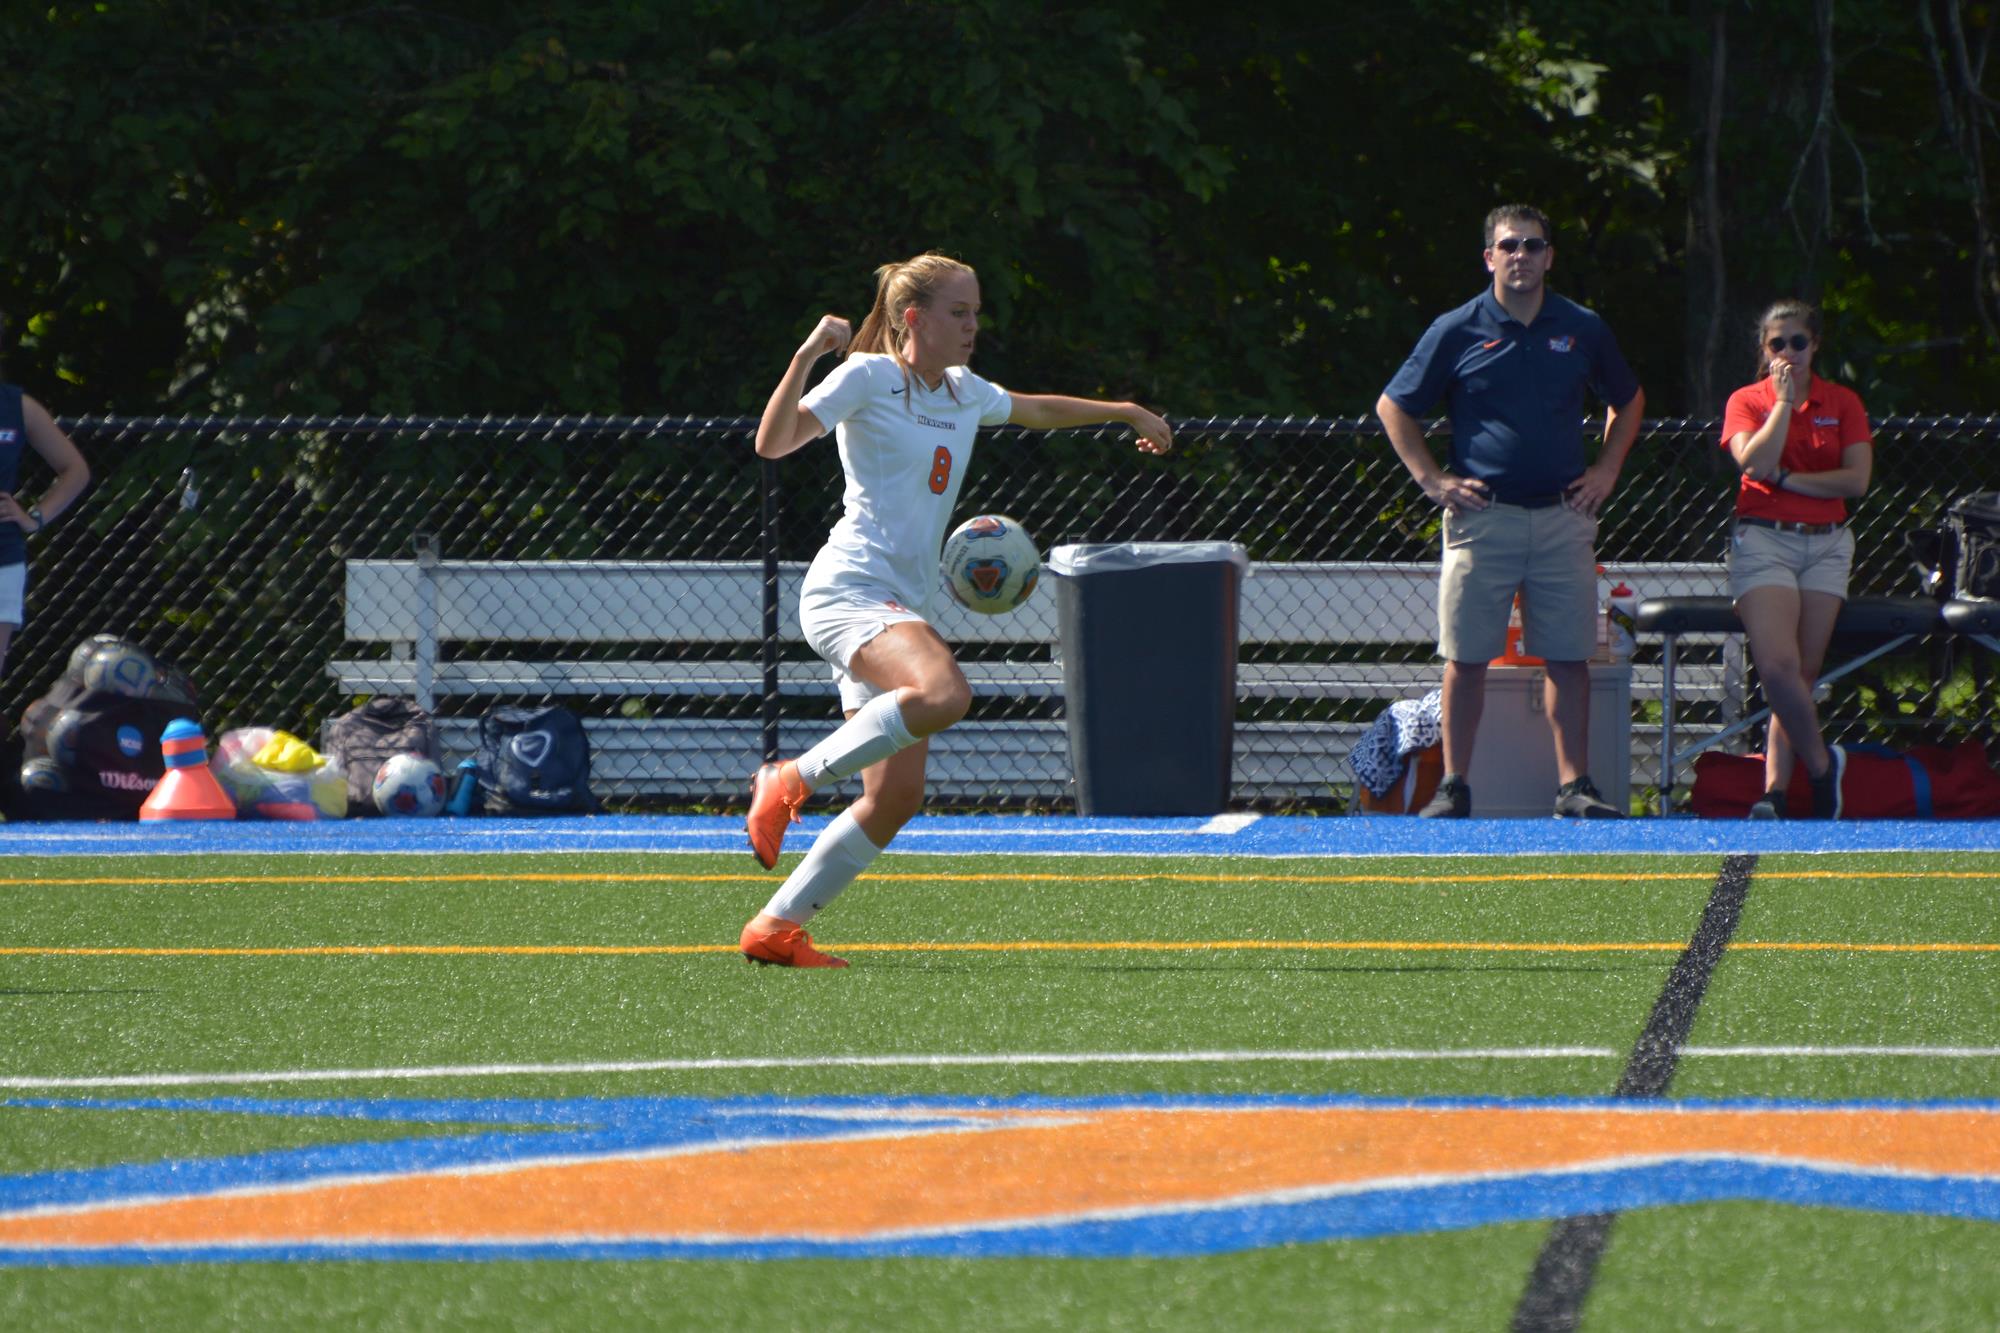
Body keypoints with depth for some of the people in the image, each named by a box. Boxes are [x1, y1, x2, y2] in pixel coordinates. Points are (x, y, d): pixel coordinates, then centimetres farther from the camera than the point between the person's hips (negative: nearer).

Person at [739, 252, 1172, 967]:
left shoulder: (964, 392, 18)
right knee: (944, 693, -35)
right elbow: (773, 442, -16)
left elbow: (1036, 409, 40)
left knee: (896, 797, -2)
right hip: (849, 589, -8)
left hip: (902, 608, 8)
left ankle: (776, 928, 4)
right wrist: (806, 357, -27)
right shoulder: (867, 377, -5)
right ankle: (792, 780, -20)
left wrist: (1126, 411, 46)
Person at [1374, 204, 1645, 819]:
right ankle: (1454, 787, 3)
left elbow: (1628, 400, 24)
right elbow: (1393, 407, 8)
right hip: (1482, 514, -2)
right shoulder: (1457, 331, 1)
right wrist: (1432, 479, 0)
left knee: (1568, 657, 1)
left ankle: (1574, 784, 6)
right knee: (1466, 656, -2)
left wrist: (1606, 469, 12)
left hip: (1562, 514, 2)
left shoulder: (1582, 330, 8)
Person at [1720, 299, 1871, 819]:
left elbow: (1857, 480, -2)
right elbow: (1754, 463, -12)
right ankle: (1821, 763, -2)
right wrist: (1785, 400, -9)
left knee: (1800, 674, -5)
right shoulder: (1746, 401, 6)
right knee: (1778, 664, -20)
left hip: (1827, 544, 2)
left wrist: (1785, 478, -7)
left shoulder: (1843, 403, 10)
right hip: (1763, 542, -2)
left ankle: (1775, 790, -2)